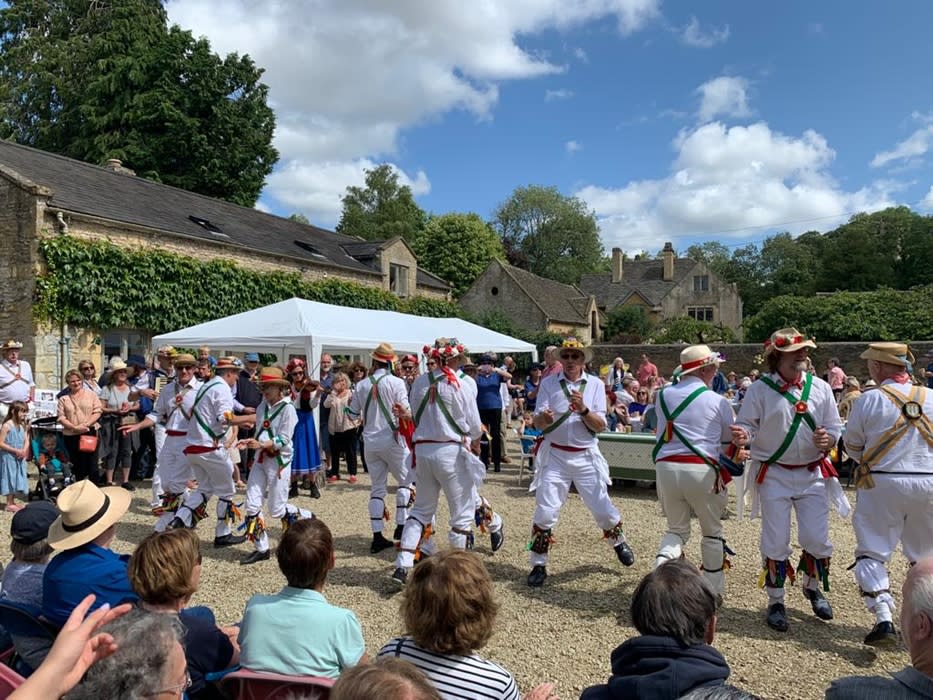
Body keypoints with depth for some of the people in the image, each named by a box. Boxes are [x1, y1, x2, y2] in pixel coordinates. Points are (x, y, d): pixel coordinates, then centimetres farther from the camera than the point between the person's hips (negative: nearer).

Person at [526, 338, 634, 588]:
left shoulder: (595, 385, 0)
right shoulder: (549, 383, -3)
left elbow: (600, 426, -6)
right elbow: (537, 424, -10)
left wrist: (583, 409, -24)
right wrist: (544, 417, -33)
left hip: (586, 457, 1)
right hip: (555, 456, -1)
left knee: (602, 509, 6)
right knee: (545, 512, -6)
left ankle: (618, 541, 38)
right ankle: (538, 564, 12)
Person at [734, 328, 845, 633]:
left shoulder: (820, 388, 3)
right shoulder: (759, 390, -7)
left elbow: (835, 429, 6)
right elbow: (747, 425, -7)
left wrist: (827, 440, -17)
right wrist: (743, 436, -31)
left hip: (812, 474, 3)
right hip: (775, 475, -3)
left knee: (817, 539, 7)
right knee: (776, 542, 1)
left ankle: (812, 587, 37)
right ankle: (775, 602, 18)